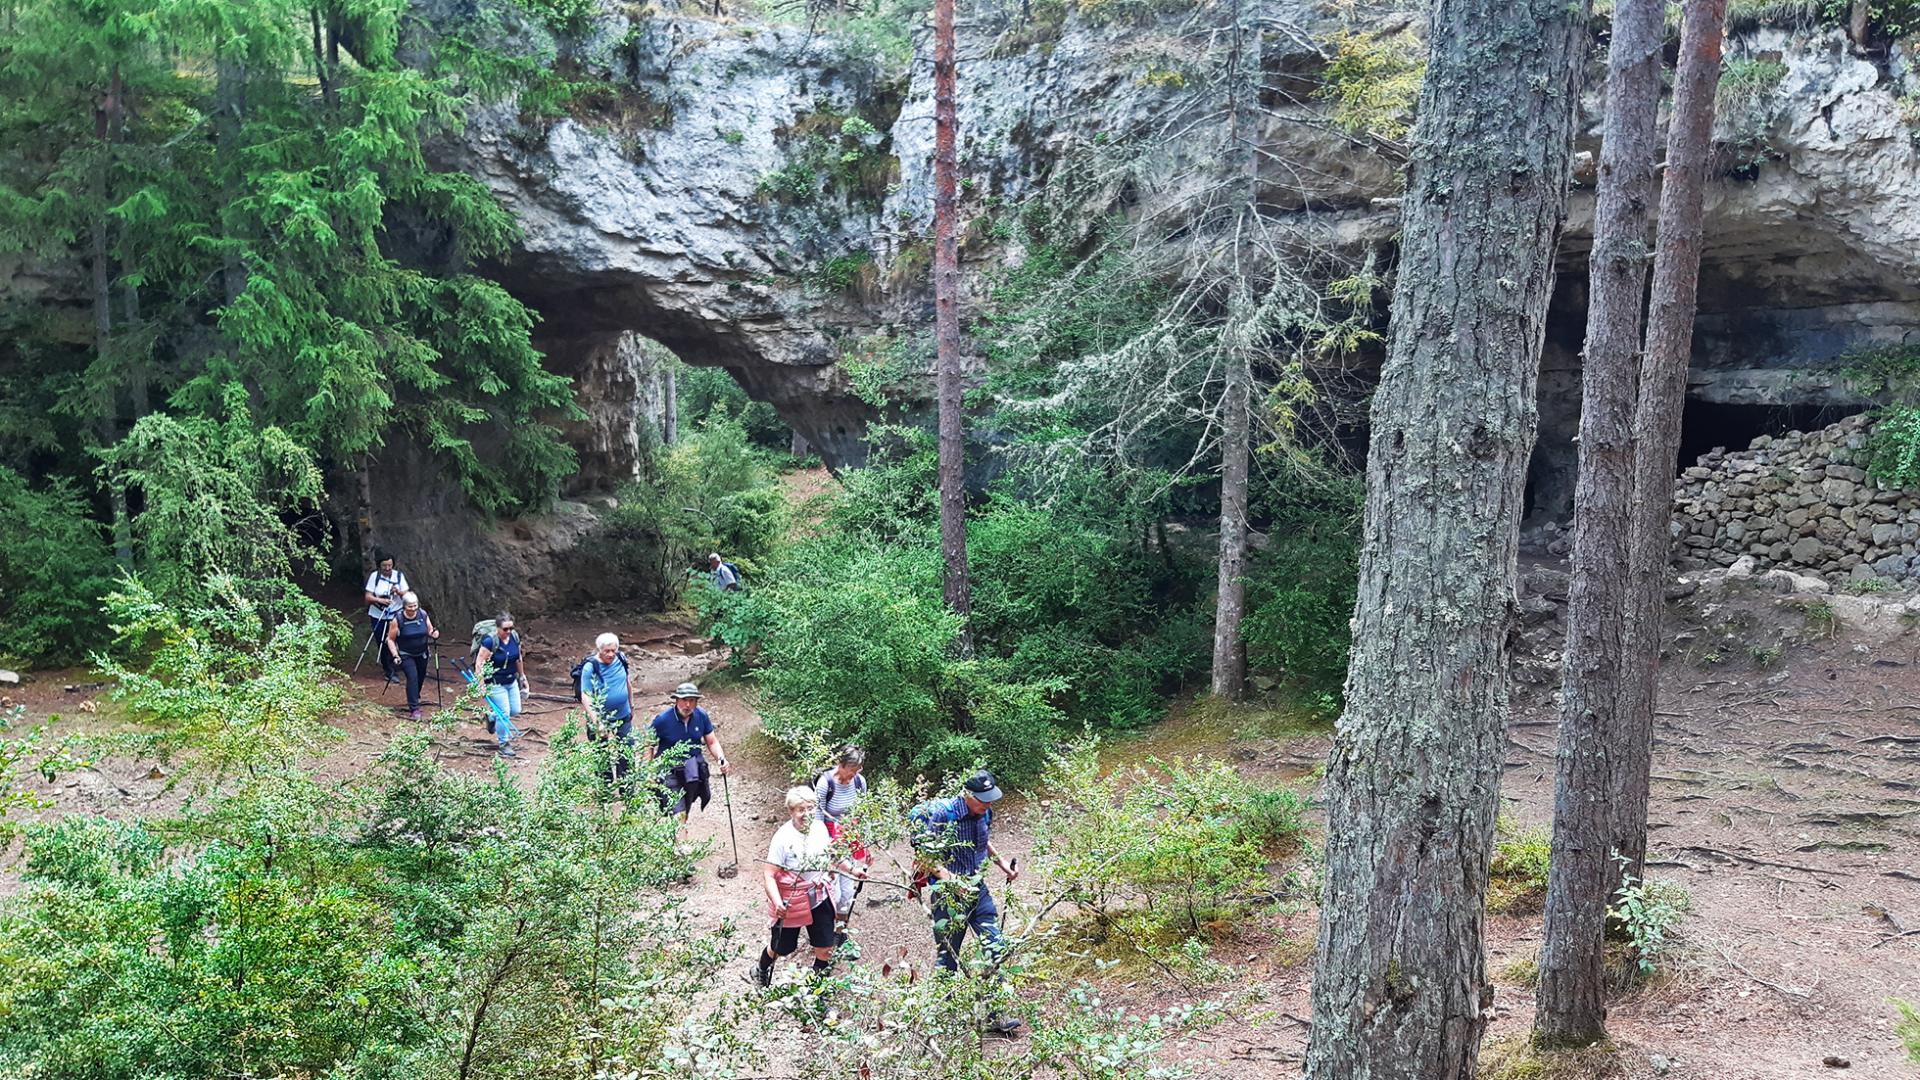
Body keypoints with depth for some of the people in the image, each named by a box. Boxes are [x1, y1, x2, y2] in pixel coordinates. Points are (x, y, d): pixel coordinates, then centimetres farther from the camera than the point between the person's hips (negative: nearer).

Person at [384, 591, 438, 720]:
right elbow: (390, 639, -11)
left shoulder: (423, 615, -10)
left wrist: (433, 633, -20)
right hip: (406, 655, -4)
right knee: (412, 677, -20)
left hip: (422, 654, 4)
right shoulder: (397, 619, -19)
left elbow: (430, 631, 3)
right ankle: (414, 709, -17)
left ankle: (415, 698, 45)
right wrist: (395, 655, -20)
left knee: (420, 677, 17)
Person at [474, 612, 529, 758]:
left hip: (511, 681, 7)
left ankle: (492, 718, 40)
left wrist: (522, 676, 20)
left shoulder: (514, 637, -3)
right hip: (495, 683, -7)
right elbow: (479, 663, -20)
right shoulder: (490, 641, -22)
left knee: (515, 710, 13)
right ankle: (504, 744, 13)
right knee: (504, 713, -4)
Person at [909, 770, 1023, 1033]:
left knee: (995, 950, 0)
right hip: (949, 894, -5)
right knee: (948, 958, 7)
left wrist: (1004, 867, 12)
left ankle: (995, 1014, 10)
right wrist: (952, 880, -30)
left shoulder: (985, 813, -2)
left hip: (978, 890, 5)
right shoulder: (940, 814, -22)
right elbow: (924, 856, -21)